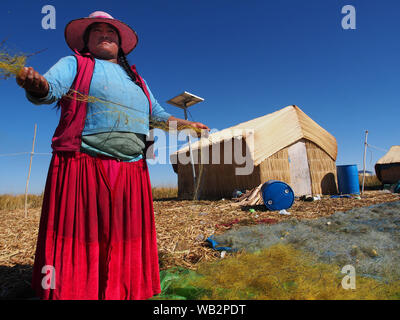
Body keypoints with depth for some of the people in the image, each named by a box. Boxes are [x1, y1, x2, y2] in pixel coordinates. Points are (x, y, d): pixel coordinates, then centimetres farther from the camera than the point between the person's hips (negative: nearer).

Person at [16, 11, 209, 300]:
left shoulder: (136, 79, 27)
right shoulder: (74, 64, 13)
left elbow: (158, 115, 32)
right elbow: (49, 90, -5)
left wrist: (187, 124, 32)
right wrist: (35, 83, -27)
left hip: (132, 173, 5)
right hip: (84, 166, -4)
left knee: (124, 243, 9)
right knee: (80, 241, -2)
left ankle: (121, 294, 23)